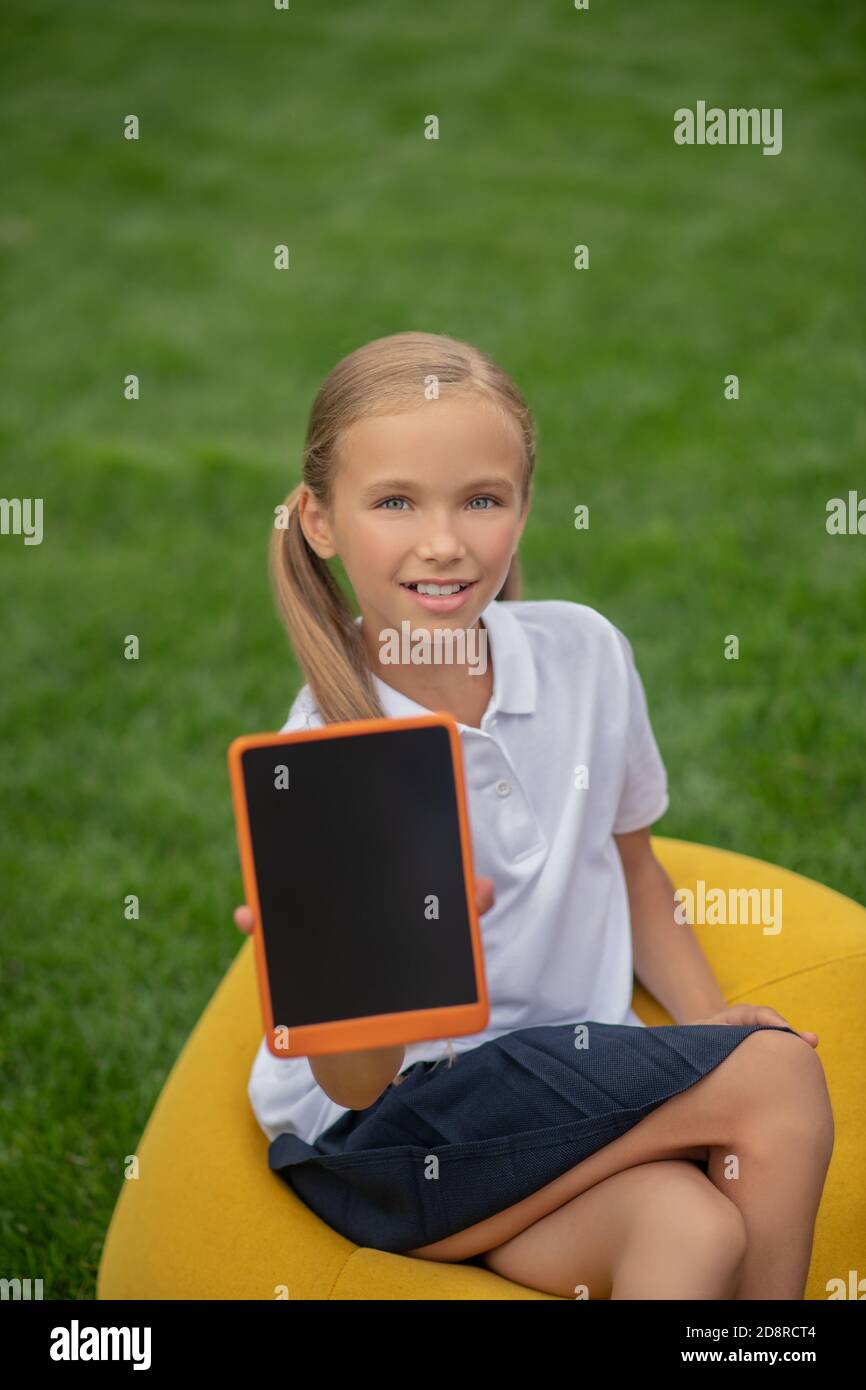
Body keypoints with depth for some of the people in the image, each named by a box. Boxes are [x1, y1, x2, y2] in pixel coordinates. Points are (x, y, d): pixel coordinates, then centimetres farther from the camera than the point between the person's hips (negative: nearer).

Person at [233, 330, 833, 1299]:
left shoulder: (586, 654, -3)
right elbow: (352, 1081, -19)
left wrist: (711, 1022, 1)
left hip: (569, 1090, 5)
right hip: (376, 1141, -4)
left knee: (693, 1226, -29)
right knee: (778, 1080, -22)